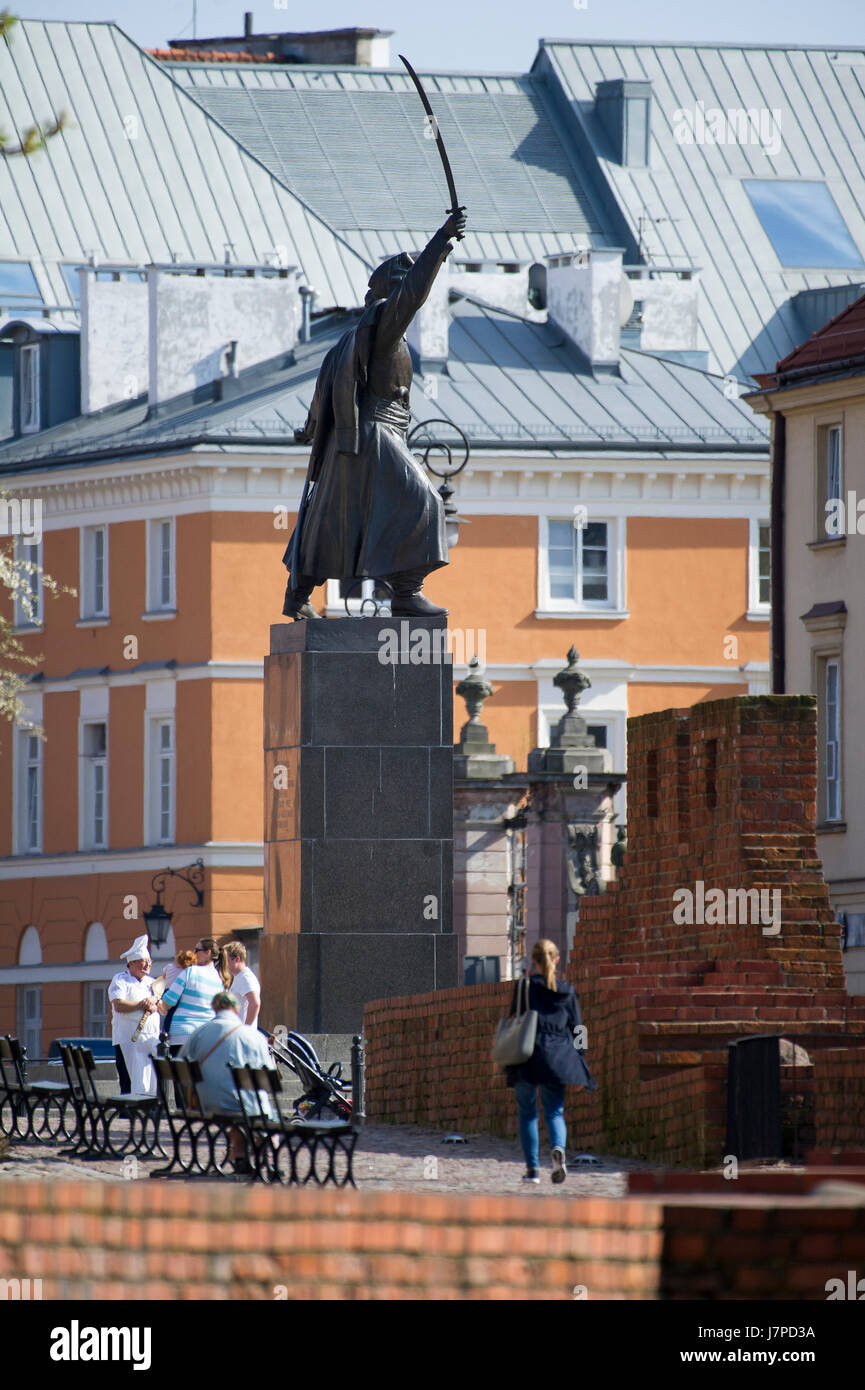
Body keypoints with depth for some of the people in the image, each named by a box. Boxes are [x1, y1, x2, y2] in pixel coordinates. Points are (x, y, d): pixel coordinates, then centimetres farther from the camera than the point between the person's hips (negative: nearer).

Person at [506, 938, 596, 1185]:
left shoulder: (523, 987, -4)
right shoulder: (567, 991, 4)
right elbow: (576, 1028, 7)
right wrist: (580, 1067, 12)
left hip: (528, 1059, -2)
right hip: (557, 1059, 2)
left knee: (527, 1113, 12)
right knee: (554, 1112, 9)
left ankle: (532, 1168, 9)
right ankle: (558, 1148, -22)